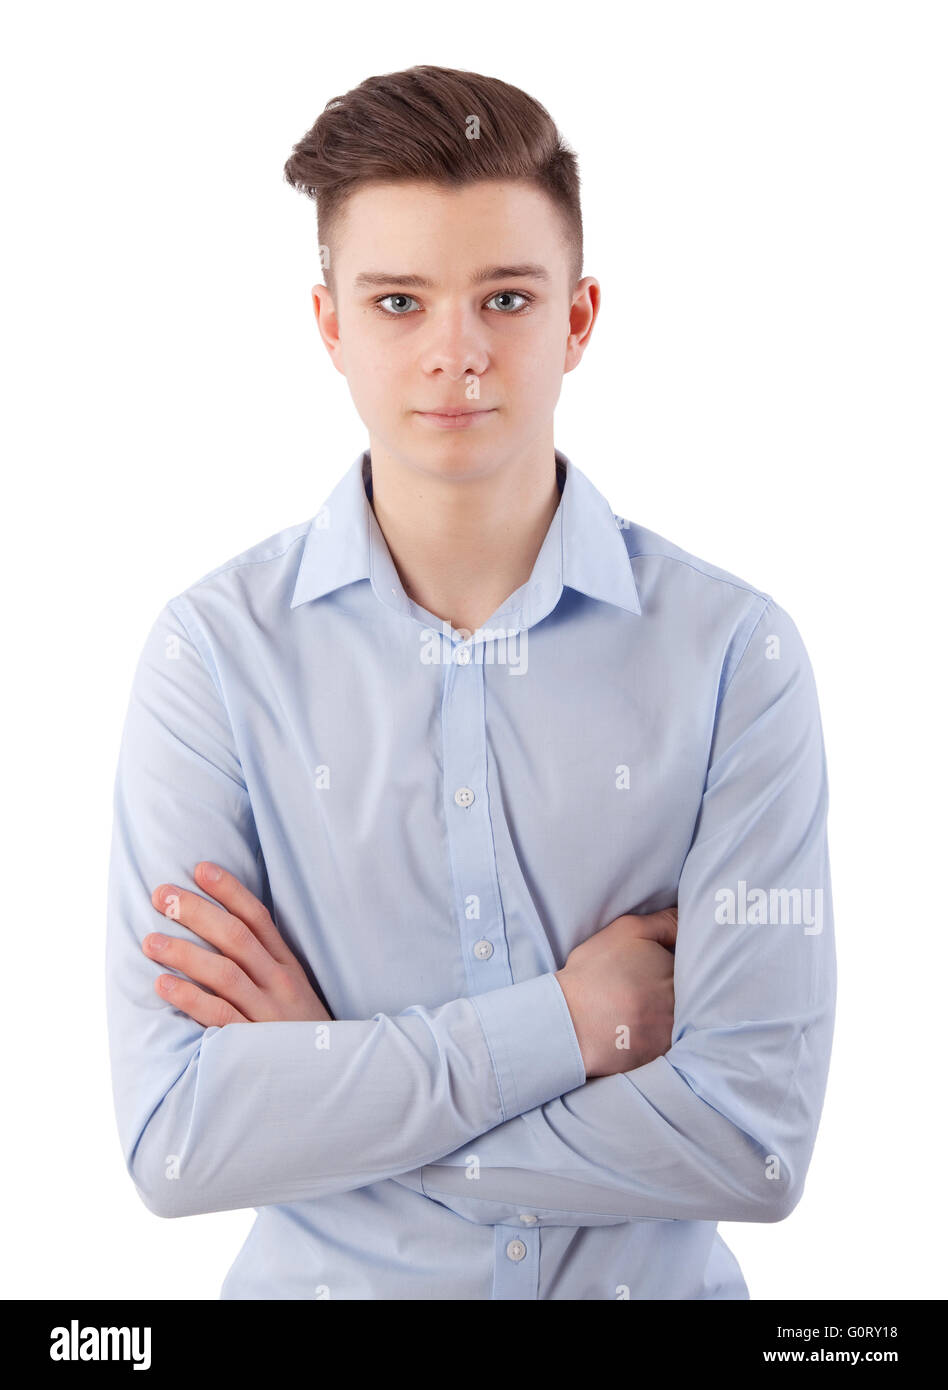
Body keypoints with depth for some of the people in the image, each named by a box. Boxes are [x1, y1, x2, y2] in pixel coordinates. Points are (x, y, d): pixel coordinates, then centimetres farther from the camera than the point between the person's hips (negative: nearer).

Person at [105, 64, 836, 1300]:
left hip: (653, 1280, 0)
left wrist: (324, 1075, -12)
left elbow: (758, 1139, -12)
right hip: (327, 1279, 0)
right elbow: (174, 1143, -12)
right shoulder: (214, 652, -7)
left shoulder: (734, 653, -7)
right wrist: (575, 1021, -14)